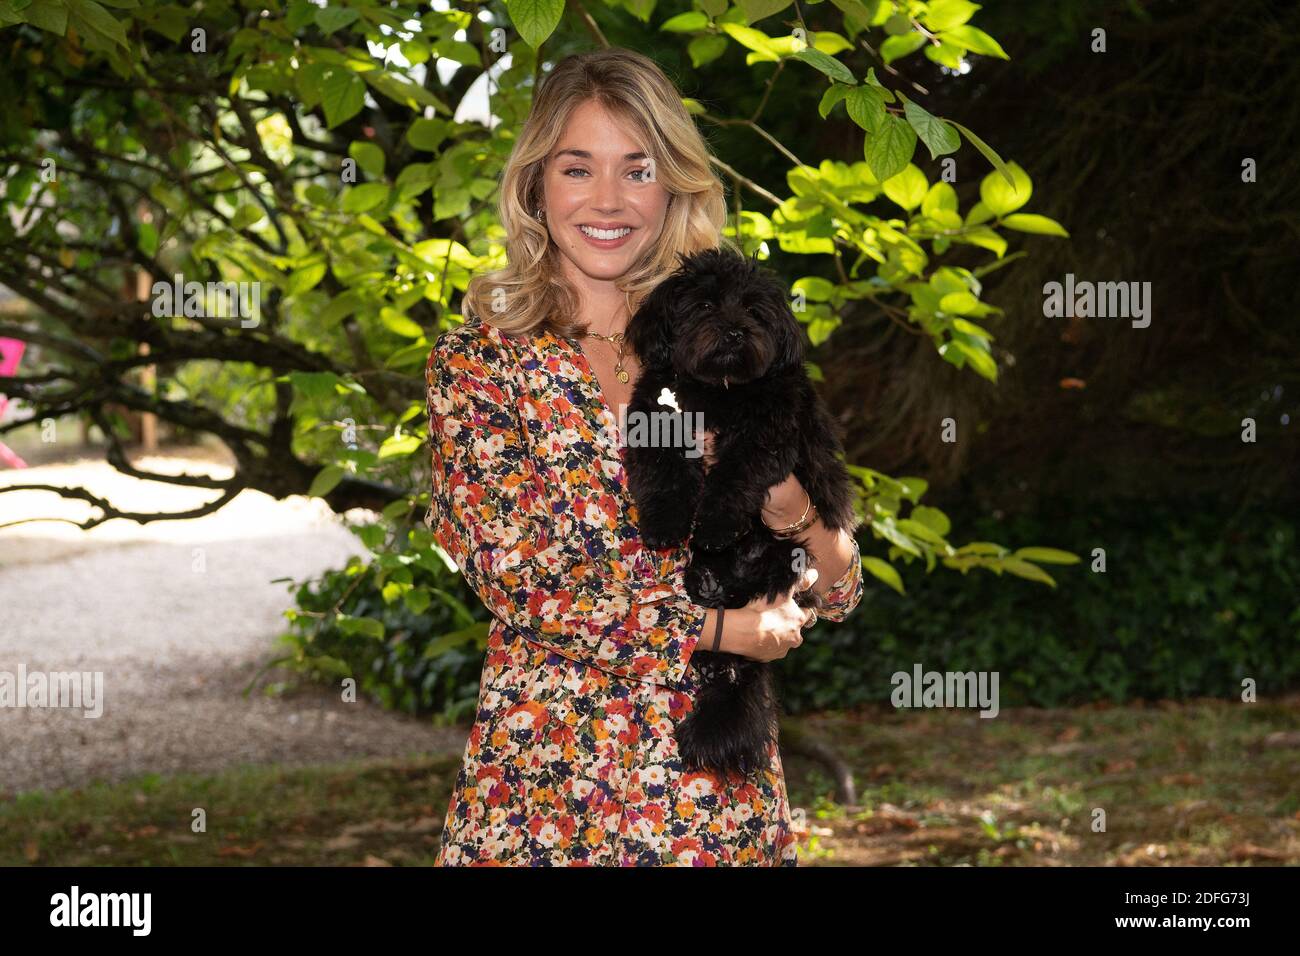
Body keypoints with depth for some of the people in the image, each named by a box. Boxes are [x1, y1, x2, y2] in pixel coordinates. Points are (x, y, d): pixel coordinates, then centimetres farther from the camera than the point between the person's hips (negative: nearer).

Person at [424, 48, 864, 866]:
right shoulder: (478, 362, -2)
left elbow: (837, 596, 5)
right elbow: (521, 581, -10)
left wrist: (799, 517, -16)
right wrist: (718, 628, -12)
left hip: (719, 789, 2)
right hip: (546, 793, -2)